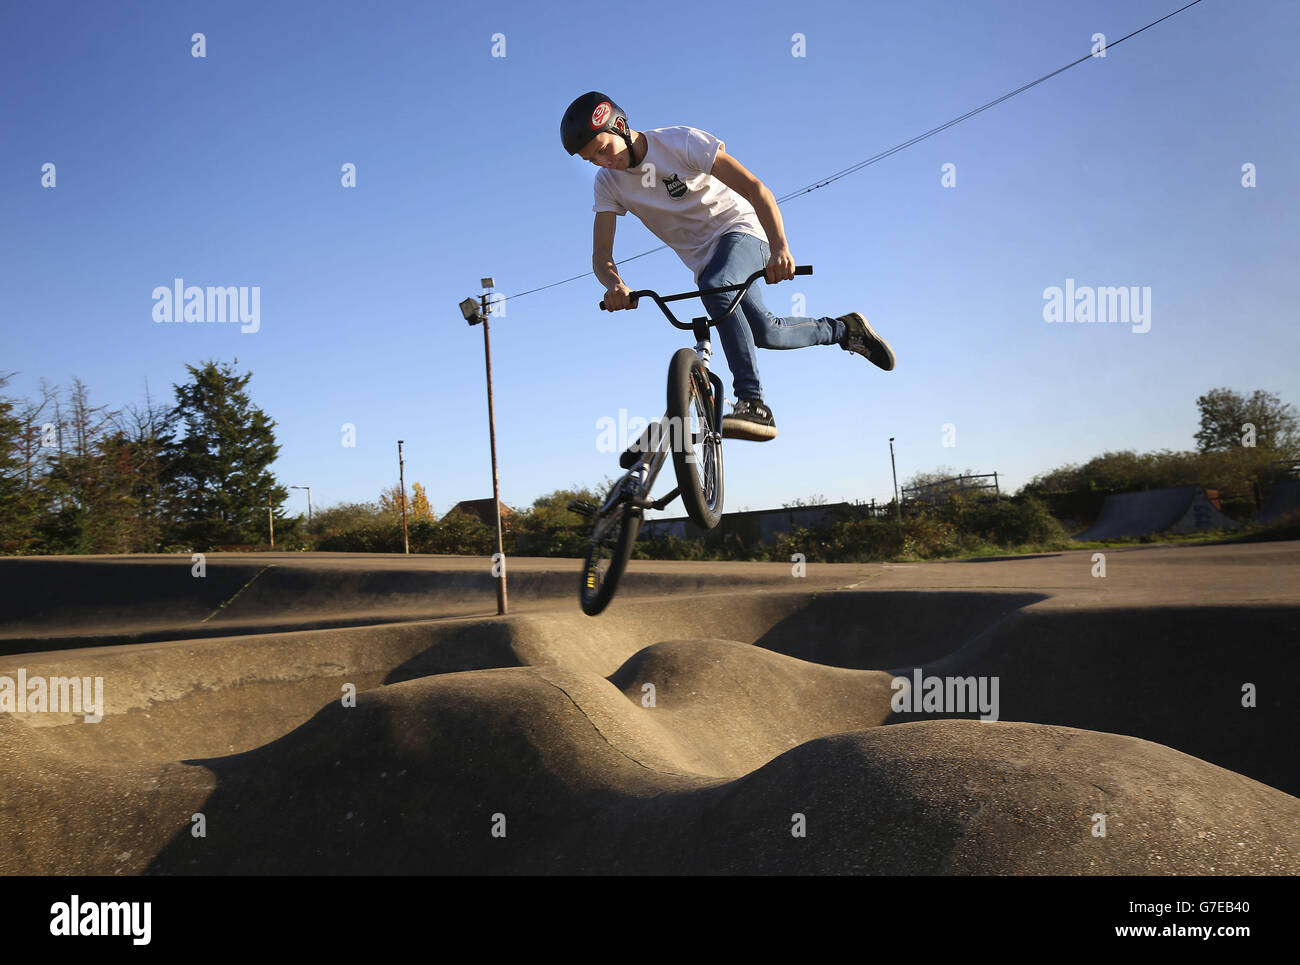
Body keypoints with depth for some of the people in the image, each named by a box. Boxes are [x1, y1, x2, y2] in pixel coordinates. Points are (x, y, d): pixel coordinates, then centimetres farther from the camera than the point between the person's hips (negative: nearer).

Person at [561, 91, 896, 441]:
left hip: (740, 231, -5)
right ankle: (844, 329, 18)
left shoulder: (681, 143, -20)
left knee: (714, 287, -37)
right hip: (703, 260, 6)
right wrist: (614, 284, -37)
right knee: (763, 332, -10)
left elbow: (755, 188, -24)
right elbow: (601, 255, -12)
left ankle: (753, 404, -40)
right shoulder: (608, 183, -6)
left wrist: (780, 247, -39)